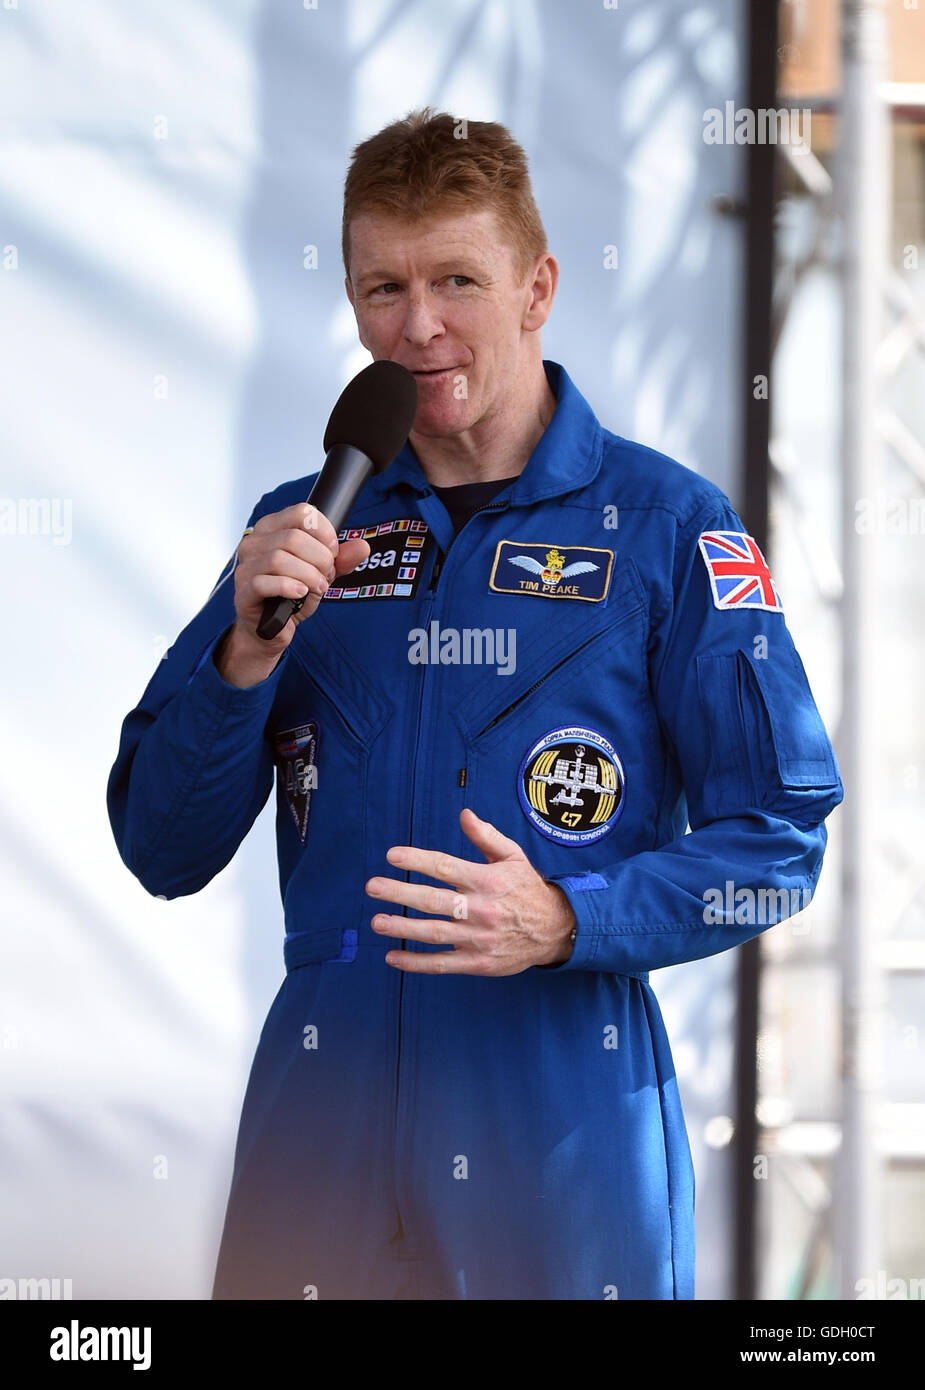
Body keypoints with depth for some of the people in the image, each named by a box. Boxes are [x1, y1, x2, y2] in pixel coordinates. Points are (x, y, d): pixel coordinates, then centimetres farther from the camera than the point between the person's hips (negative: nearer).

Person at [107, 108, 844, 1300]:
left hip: (566, 1108, -3)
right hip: (326, 1100, 3)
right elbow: (162, 854, 6)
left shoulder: (665, 524, -1)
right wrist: (248, 651, -10)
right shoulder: (302, 532, 10)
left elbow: (779, 843, -4)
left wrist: (568, 920, -19)